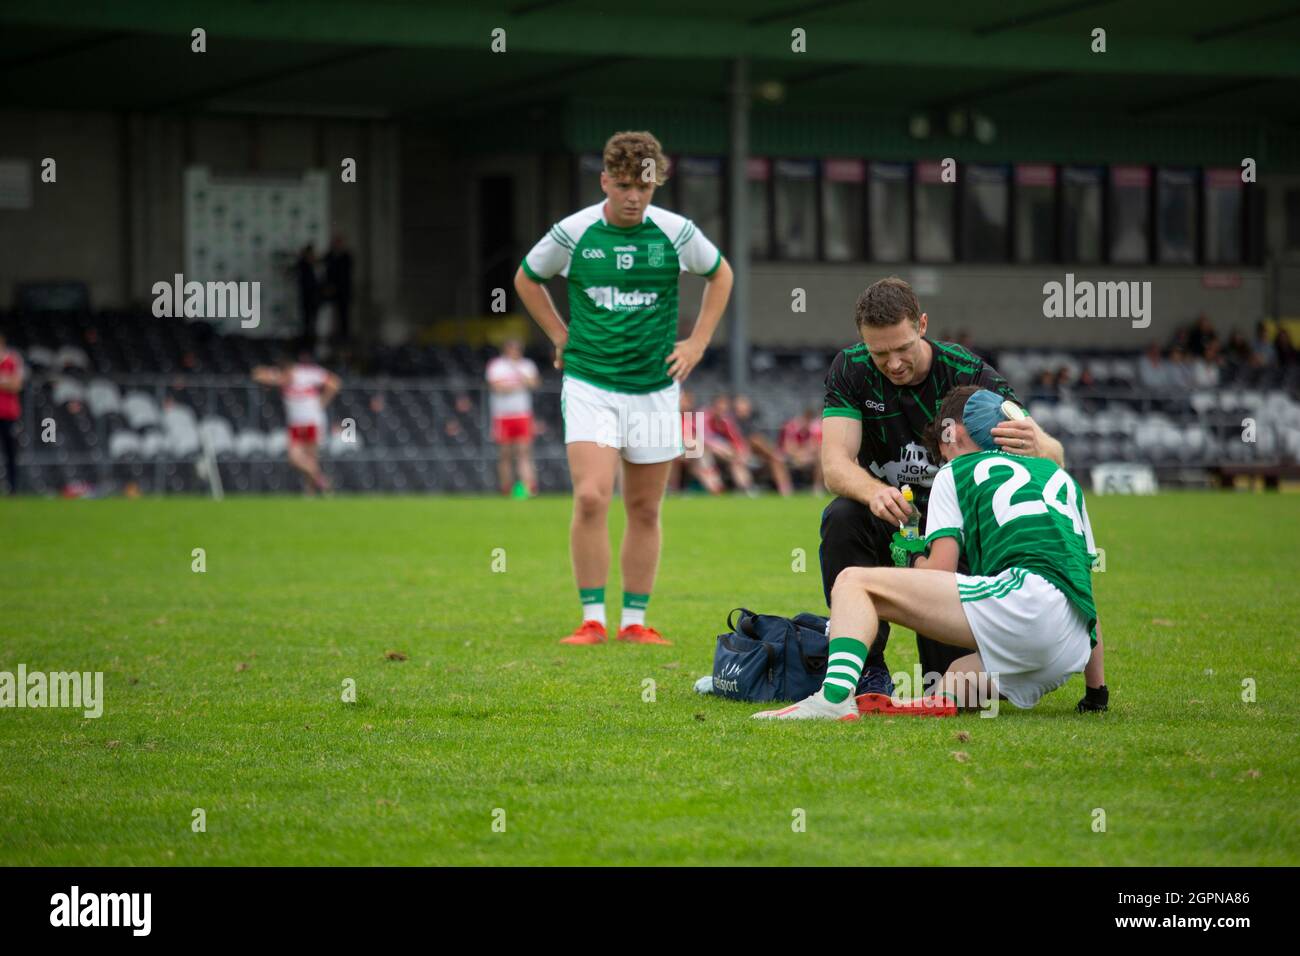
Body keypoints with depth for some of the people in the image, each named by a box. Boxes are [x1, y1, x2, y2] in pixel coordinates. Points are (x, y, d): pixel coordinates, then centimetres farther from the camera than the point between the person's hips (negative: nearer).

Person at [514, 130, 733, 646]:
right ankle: (592, 619, -10)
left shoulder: (676, 232, -2)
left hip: (655, 386, 2)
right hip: (589, 384, -2)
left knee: (644, 509, 6)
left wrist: (698, 342, 10)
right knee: (591, 497, -16)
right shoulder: (572, 232, -4)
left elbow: (720, 274, 17)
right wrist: (561, 337, 9)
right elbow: (526, 278, 15)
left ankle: (634, 621, 15)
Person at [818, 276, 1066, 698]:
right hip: (883, 520, 1)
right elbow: (835, 464, -25)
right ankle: (868, 669, -23)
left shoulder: (971, 374, -18)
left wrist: (1037, 447, -52)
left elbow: (1054, 457, -25)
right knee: (841, 518, -35)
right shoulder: (850, 371, -13)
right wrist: (874, 492, -49)